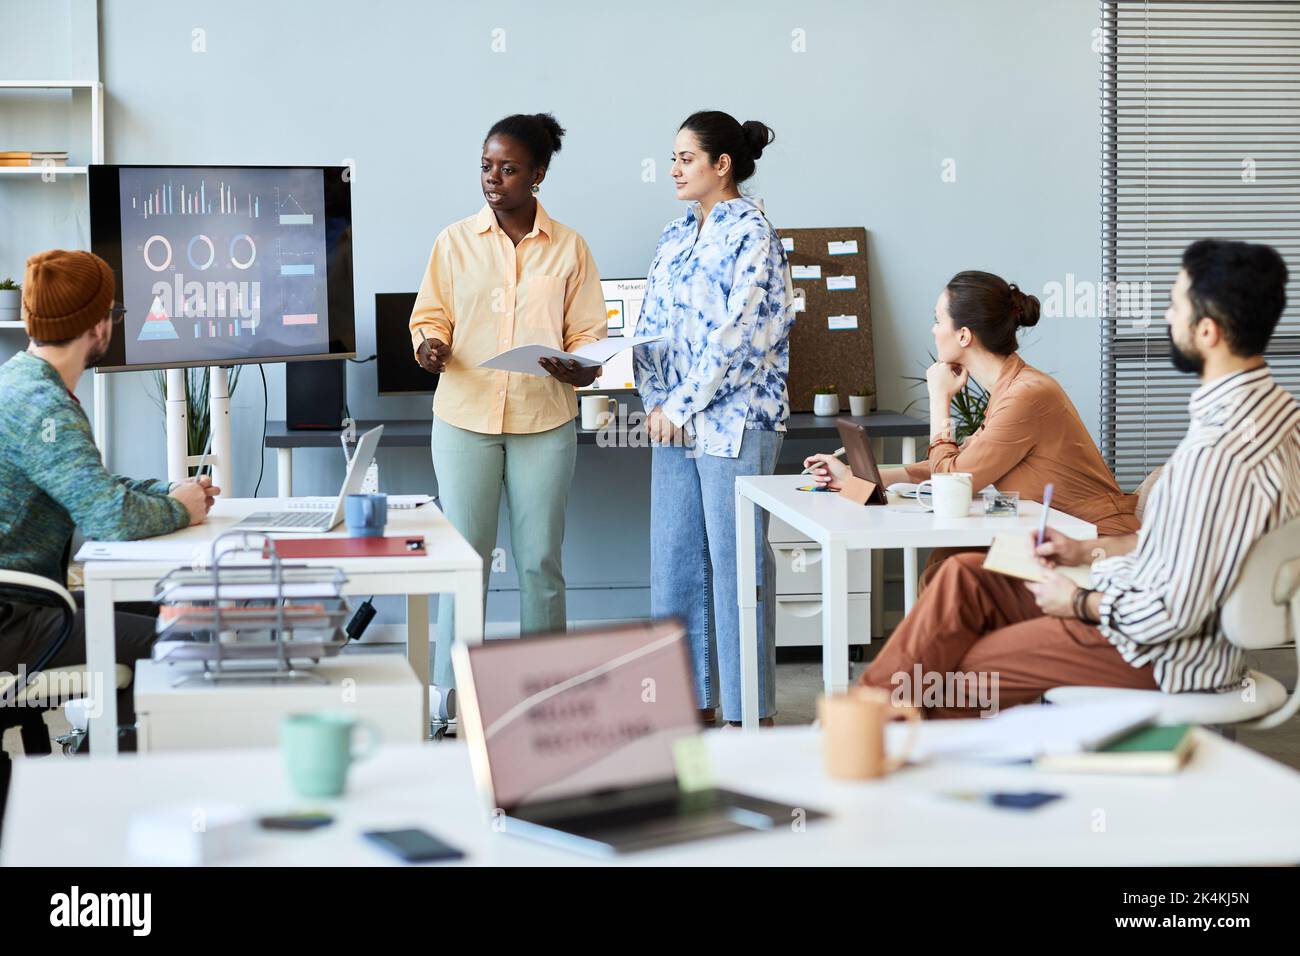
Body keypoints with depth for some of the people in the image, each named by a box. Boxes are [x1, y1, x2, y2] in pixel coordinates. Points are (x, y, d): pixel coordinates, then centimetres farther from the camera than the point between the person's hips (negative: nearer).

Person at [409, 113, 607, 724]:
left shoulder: (569, 249, 4)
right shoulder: (455, 242, 5)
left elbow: (589, 332, 3)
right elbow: (430, 315, 8)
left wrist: (579, 368, -18)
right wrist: (429, 346, -14)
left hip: (544, 420, 0)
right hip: (465, 419, 0)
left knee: (540, 560, 5)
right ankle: (448, 691, 9)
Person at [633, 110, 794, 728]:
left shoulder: (751, 234, -9)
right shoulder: (675, 237, 14)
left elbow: (740, 336, -16)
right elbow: (651, 326, 15)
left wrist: (681, 405, -14)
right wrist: (656, 400, 1)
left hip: (734, 422, -8)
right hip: (675, 424, 8)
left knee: (736, 567, -2)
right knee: (675, 563, 10)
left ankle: (749, 716, 6)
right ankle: (695, 703, 19)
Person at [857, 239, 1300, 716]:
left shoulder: (1218, 451, -30)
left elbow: (1175, 613, -28)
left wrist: (1080, 603, -11)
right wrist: (1090, 550, 13)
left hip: (1166, 655, -10)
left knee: (958, 671, 0)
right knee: (964, 576, 8)